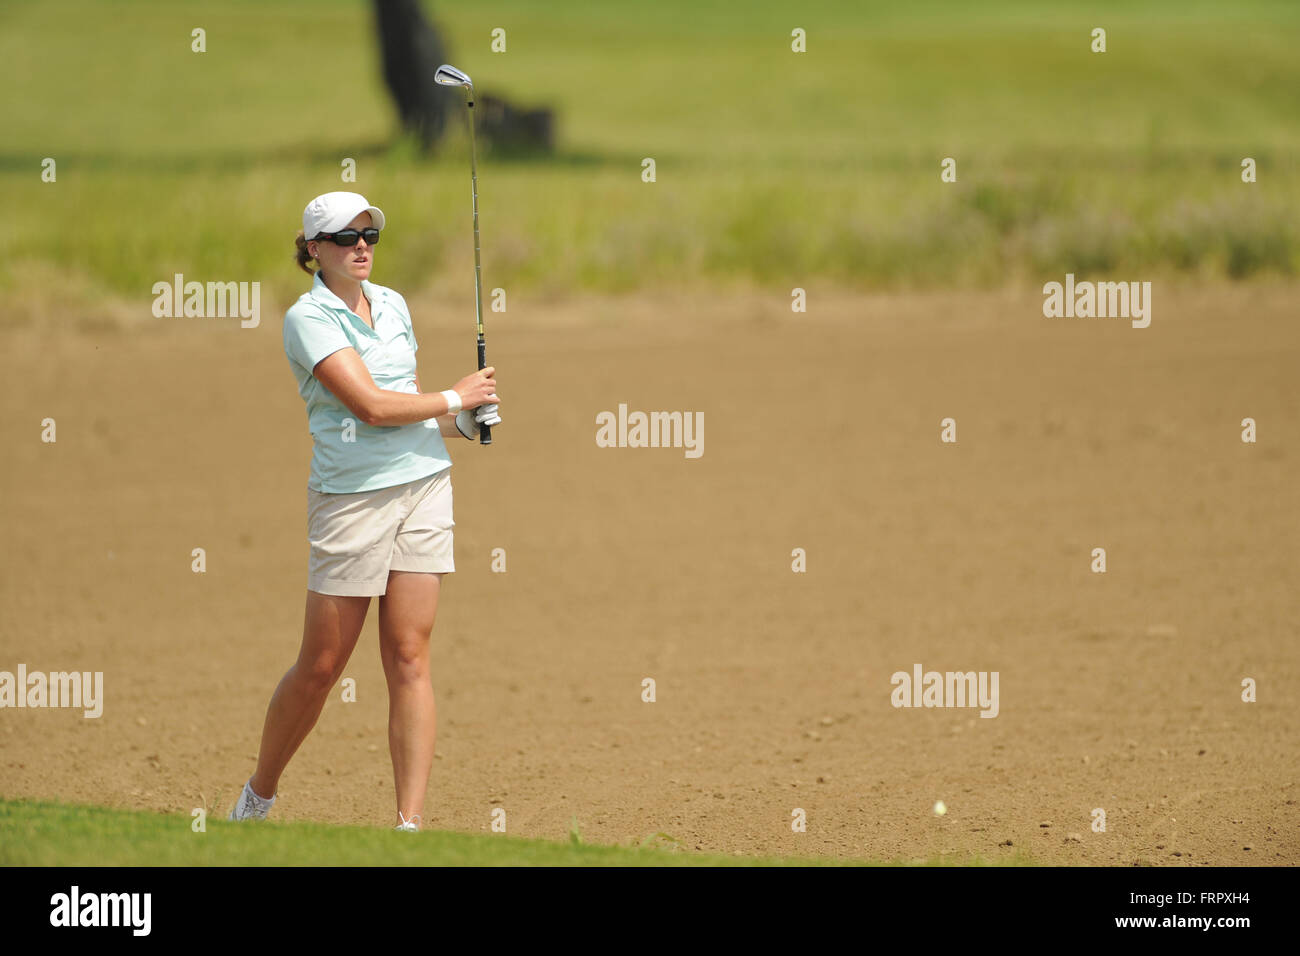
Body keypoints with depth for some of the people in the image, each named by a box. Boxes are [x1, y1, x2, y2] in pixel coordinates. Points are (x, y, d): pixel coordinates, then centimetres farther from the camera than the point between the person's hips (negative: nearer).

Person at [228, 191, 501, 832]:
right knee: (321, 665, 0)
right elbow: (370, 405, -18)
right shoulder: (308, 318, -8)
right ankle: (258, 798, 21)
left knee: (409, 659, -1)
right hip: (350, 495, -5)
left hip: (425, 484, 5)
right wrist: (455, 399, -6)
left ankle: (411, 822, -2)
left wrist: (465, 423, 4)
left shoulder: (392, 305, 13)